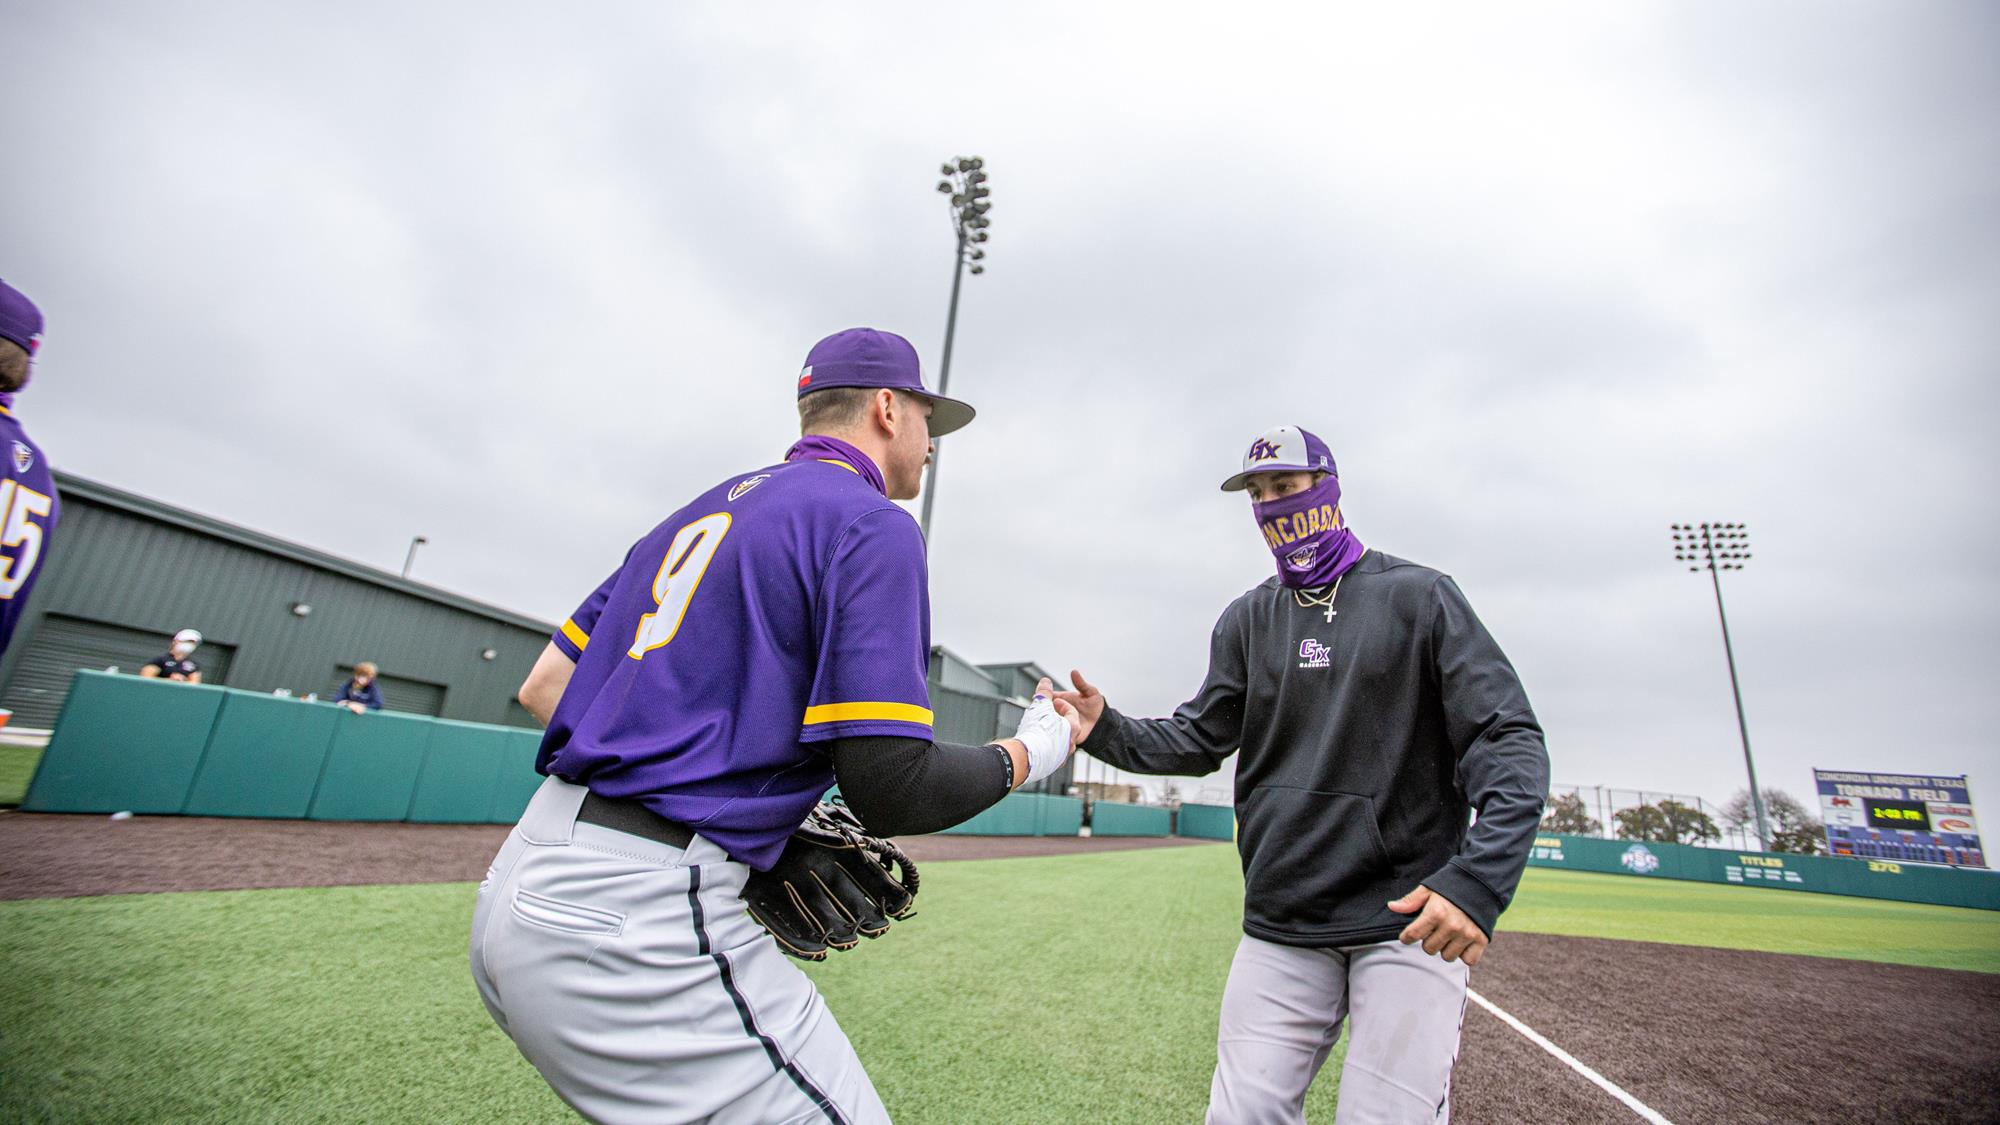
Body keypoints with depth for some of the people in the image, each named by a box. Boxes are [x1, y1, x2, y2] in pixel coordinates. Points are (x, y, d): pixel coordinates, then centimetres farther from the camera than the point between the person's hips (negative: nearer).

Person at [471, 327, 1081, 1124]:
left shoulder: (702, 513, 16)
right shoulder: (874, 525, -10)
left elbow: (542, 687, 17)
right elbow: (892, 790, -18)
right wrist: (1034, 752, 0)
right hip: (637, 919, -10)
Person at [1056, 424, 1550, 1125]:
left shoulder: (1418, 596, -1)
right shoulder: (1246, 621, 10)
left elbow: (1508, 741, -8)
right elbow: (1199, 741, 9)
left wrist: (1480, 879, -23)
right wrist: (1107, 730, -10)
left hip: (1413, 918, -3)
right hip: (1281, 928, 4)